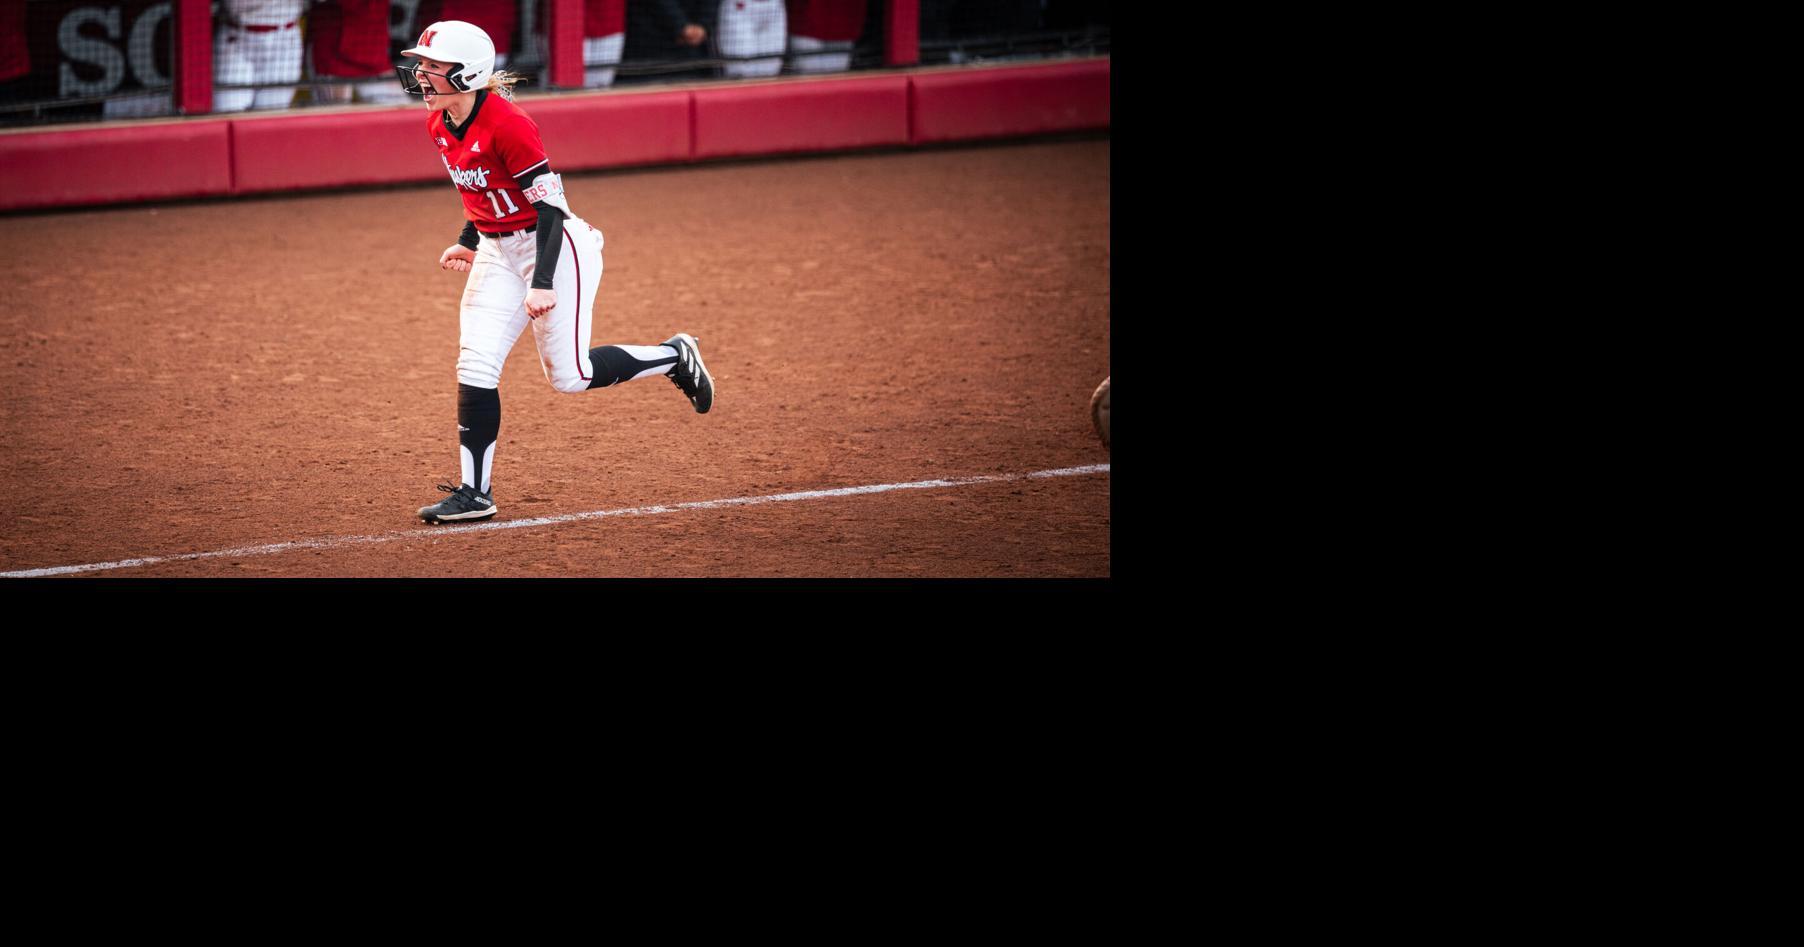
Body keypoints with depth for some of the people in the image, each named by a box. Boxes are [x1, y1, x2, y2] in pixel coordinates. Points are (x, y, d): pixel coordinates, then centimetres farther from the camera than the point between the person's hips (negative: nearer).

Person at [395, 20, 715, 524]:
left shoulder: (506, 124, -25)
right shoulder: (439, 125, 0)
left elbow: (550, 206, -23)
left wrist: (544, 284, -27)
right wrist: (469, 242, 20)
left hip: (554, 248, -8)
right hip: (497, 254, 8)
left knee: (570, 377, -2)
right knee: (476, 365, -3)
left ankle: (675, 357, 20)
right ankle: (475, 494, 0)